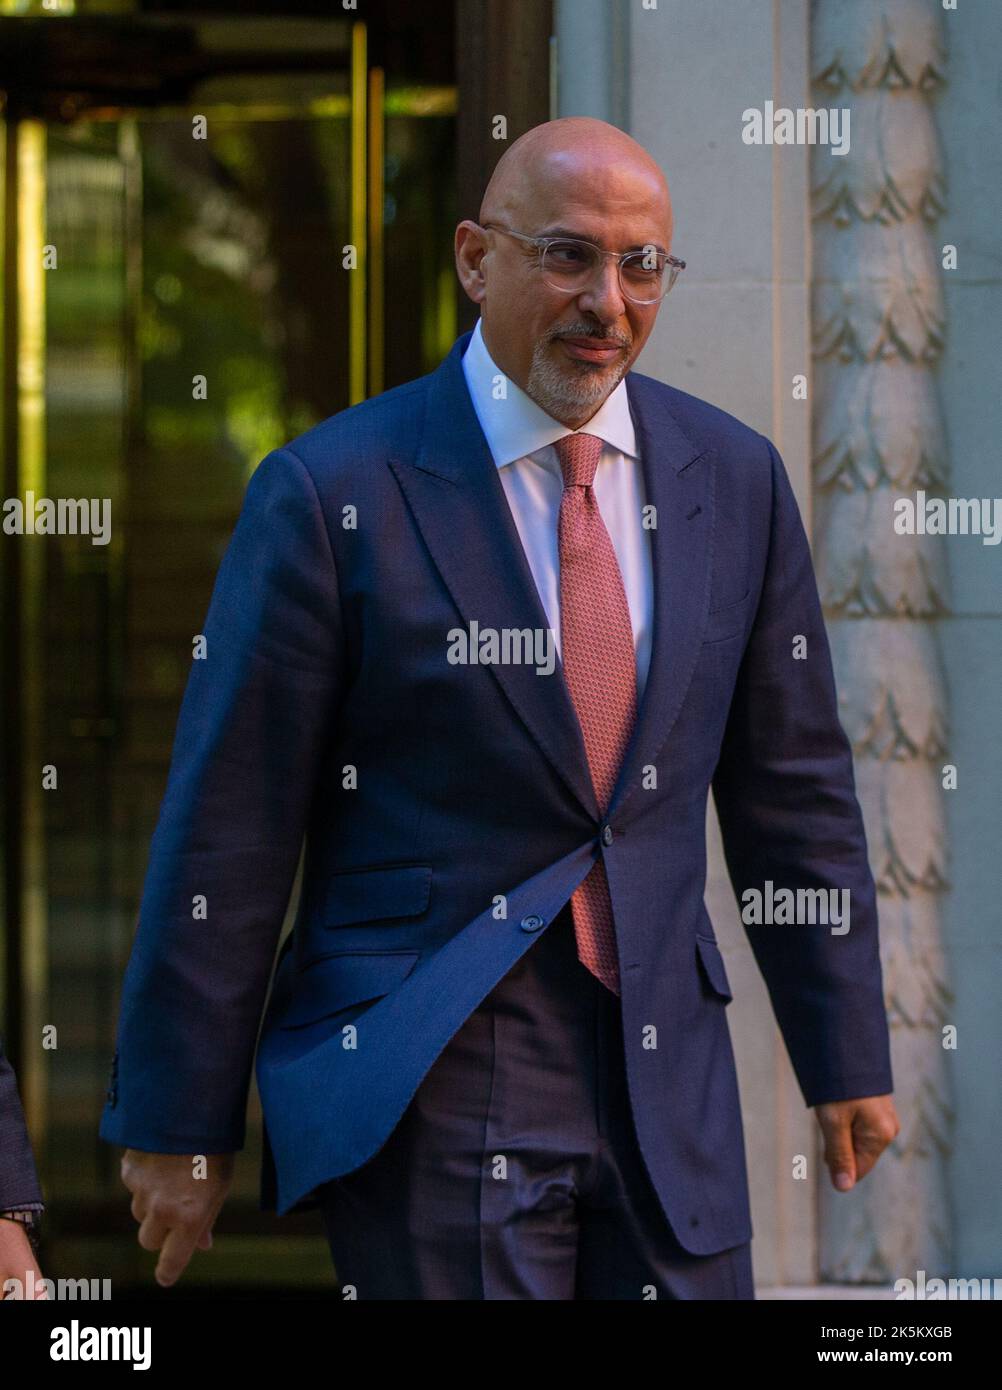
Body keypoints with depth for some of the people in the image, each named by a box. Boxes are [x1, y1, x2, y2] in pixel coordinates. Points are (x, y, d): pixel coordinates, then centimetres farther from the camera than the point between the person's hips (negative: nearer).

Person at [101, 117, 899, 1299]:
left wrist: (846, 1057, 14)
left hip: (669, 1078, 5)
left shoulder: (732, 479, 7)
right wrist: (178, 1126, -5)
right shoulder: (333, 492, -7)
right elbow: (226, 834, -6)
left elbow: (794, 790, 14)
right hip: (423, 1095, -4)